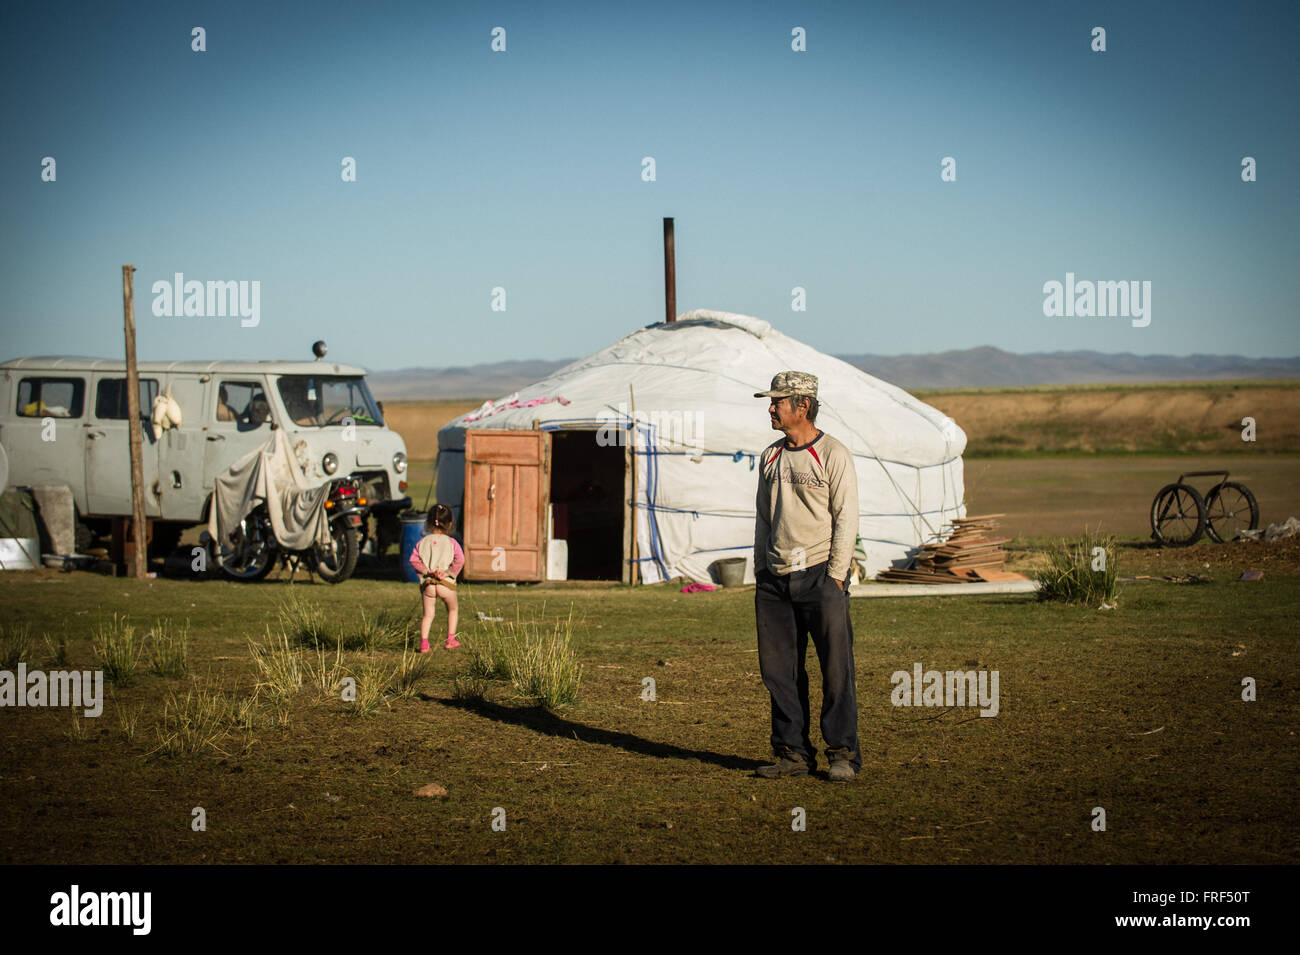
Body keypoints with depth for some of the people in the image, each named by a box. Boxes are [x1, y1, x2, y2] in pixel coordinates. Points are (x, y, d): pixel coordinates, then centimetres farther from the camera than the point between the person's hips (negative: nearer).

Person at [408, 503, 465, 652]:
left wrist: (427, 571, -5)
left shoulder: (422, 542, 6)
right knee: (452, 609, 22)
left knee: (428, 614, 10)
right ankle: (451, 639, 18)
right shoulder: (451, 542, 0)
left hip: (427, 584, 1)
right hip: (446, 584, -1)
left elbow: (414, 560, -4)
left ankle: (424, 642, -5)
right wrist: (448, 572, -10)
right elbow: (460, 560, -14)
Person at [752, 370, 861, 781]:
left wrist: (835, 577, -12)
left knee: (836, 668, -6)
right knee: (780, 671, 6)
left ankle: (843, 752, -1)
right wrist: (761, 572, 13)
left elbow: (846, 520, -6)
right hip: (775, 579, 6)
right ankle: (793, 752, 12)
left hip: (819, 577, -6)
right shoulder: (771, 457, 15)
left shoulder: (833, 455, -4)